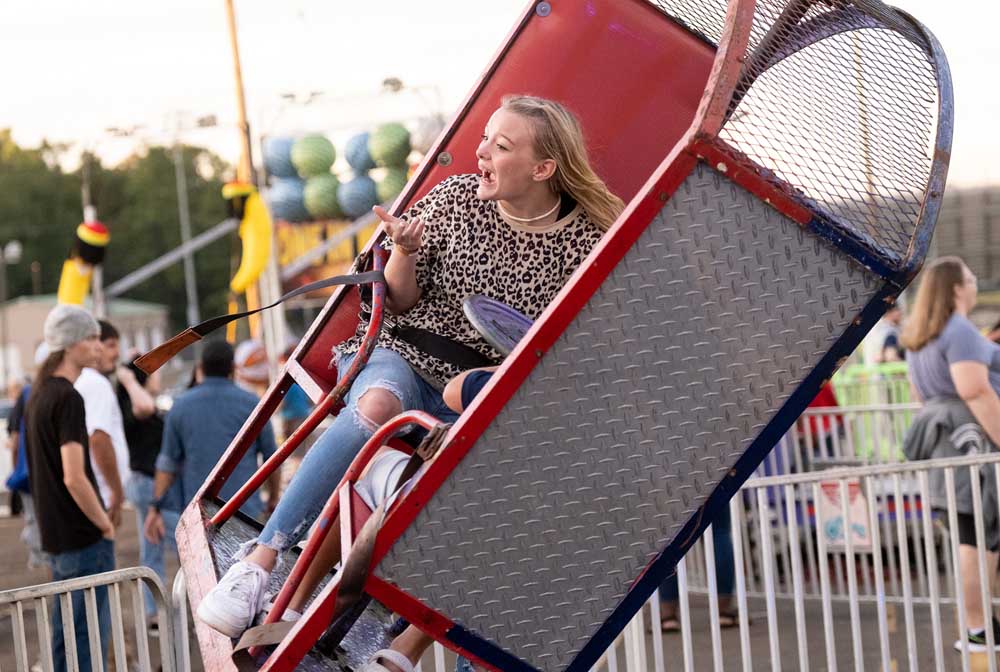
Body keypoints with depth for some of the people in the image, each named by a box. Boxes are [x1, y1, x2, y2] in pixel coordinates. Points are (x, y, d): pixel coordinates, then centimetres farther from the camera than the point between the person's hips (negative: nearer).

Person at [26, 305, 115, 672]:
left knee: (66, 631, 14)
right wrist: (105, 524, -11)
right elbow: (74, 477, -24)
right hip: (84, 536, -9)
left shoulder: (40, 393, 12)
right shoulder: (68, 398, -17)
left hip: (55, 533, 9)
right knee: (91, 630, -4)